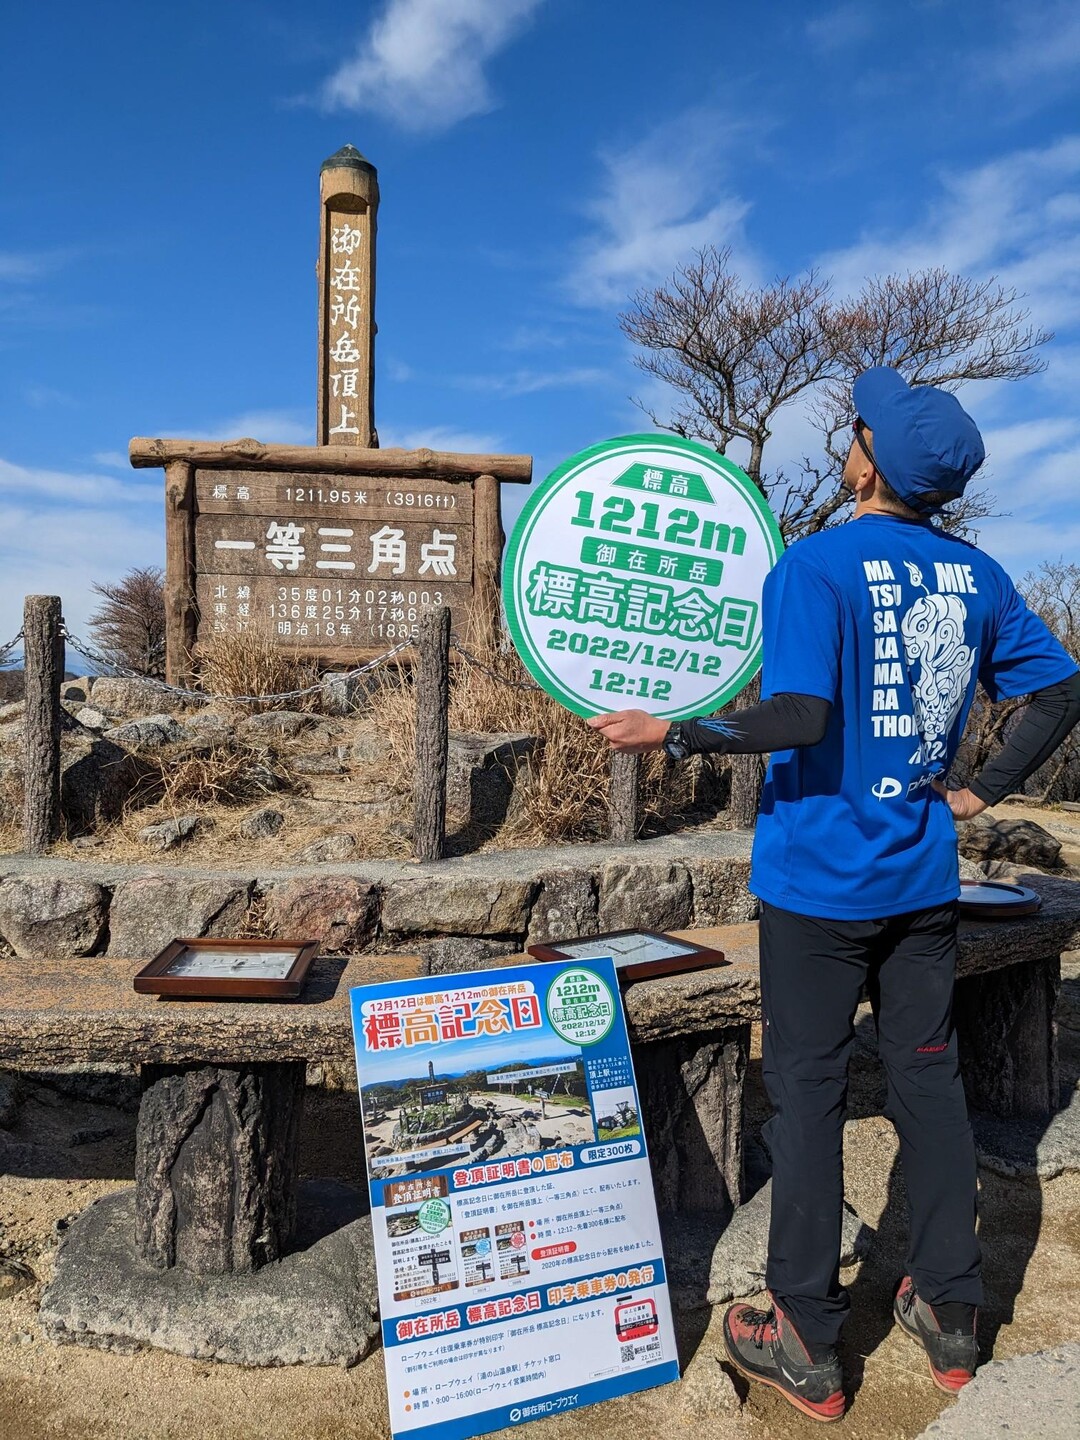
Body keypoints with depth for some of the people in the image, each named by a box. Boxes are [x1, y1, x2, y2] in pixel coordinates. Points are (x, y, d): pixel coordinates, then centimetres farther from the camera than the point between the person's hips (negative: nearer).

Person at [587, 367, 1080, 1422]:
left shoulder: (815, 567, -15)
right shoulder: (976, 575, 6)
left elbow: (797, 716, -26)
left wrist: (671, 735, -17)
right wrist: (983, 791, 13)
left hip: (818, 880, -5)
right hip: (924, 882, 6)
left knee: (807, 1092, 6)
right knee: (928, 1079, 16)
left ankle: (807, 1346, 20)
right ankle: (948, 1317, 31)